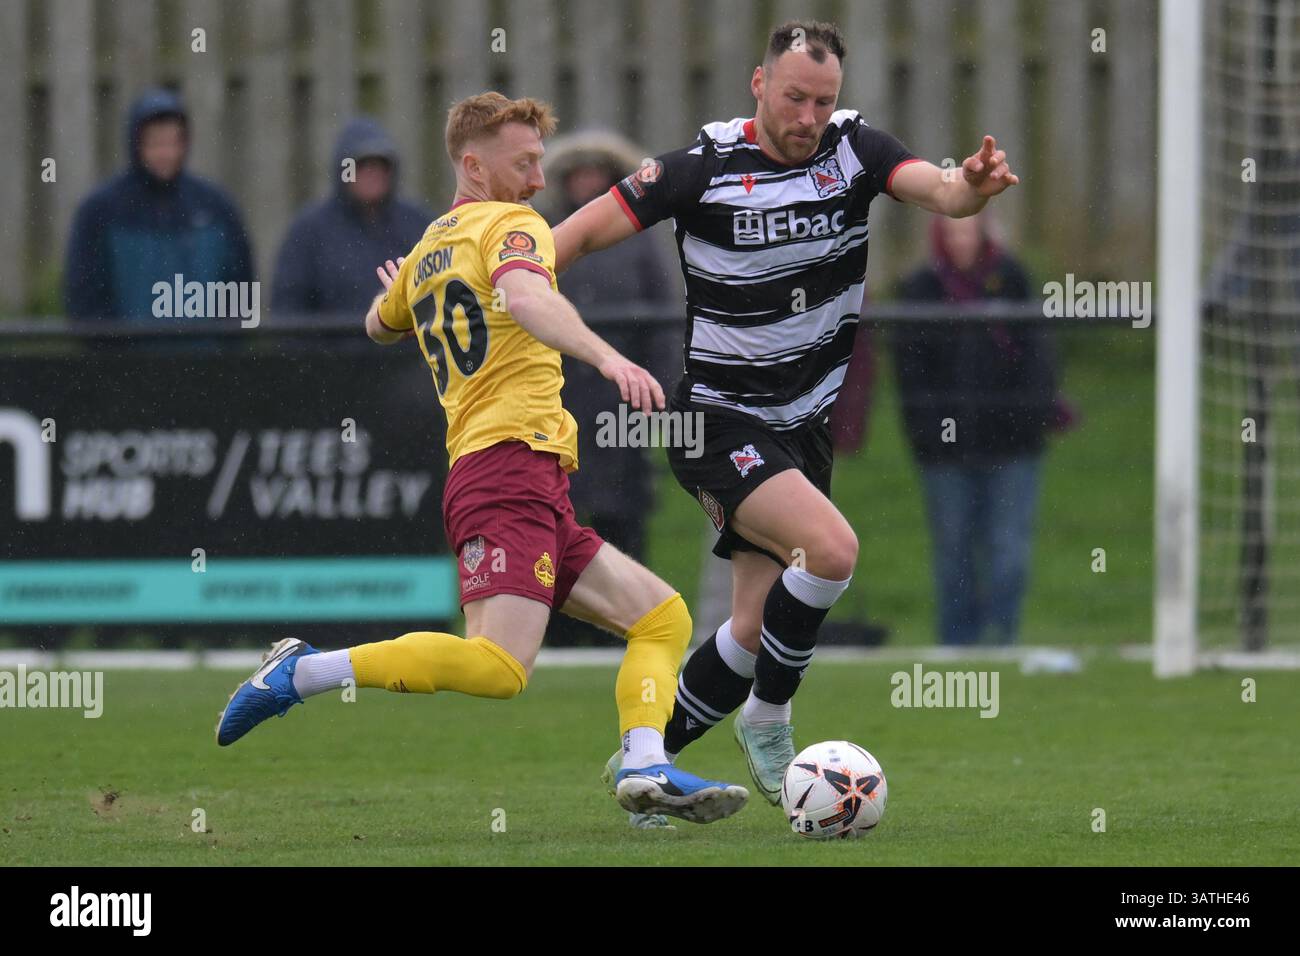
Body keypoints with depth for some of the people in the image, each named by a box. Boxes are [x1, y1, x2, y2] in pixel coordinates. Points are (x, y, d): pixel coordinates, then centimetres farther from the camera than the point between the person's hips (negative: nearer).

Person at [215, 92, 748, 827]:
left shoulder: (426, 252, 24)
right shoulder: (512, 226, 0)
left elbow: (379, 326, 45)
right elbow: (524, 297, -24)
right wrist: (606, 357, -36)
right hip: (514, 466, -10)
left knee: (664, 616, 10)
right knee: (500, 667, -26)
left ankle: (645, 767, -13)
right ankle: (304, 674, -17)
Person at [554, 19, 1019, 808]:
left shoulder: (857, 149, -2)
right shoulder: (704, 168, -11)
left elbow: (937, 189, -18)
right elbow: (588, 231, -7)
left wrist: (971, 186, -41)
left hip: (805, 424, 5)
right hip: (718, 418, -5)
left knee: (757, 631, 6)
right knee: (830, 548, -27)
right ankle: (768, 716, -7)